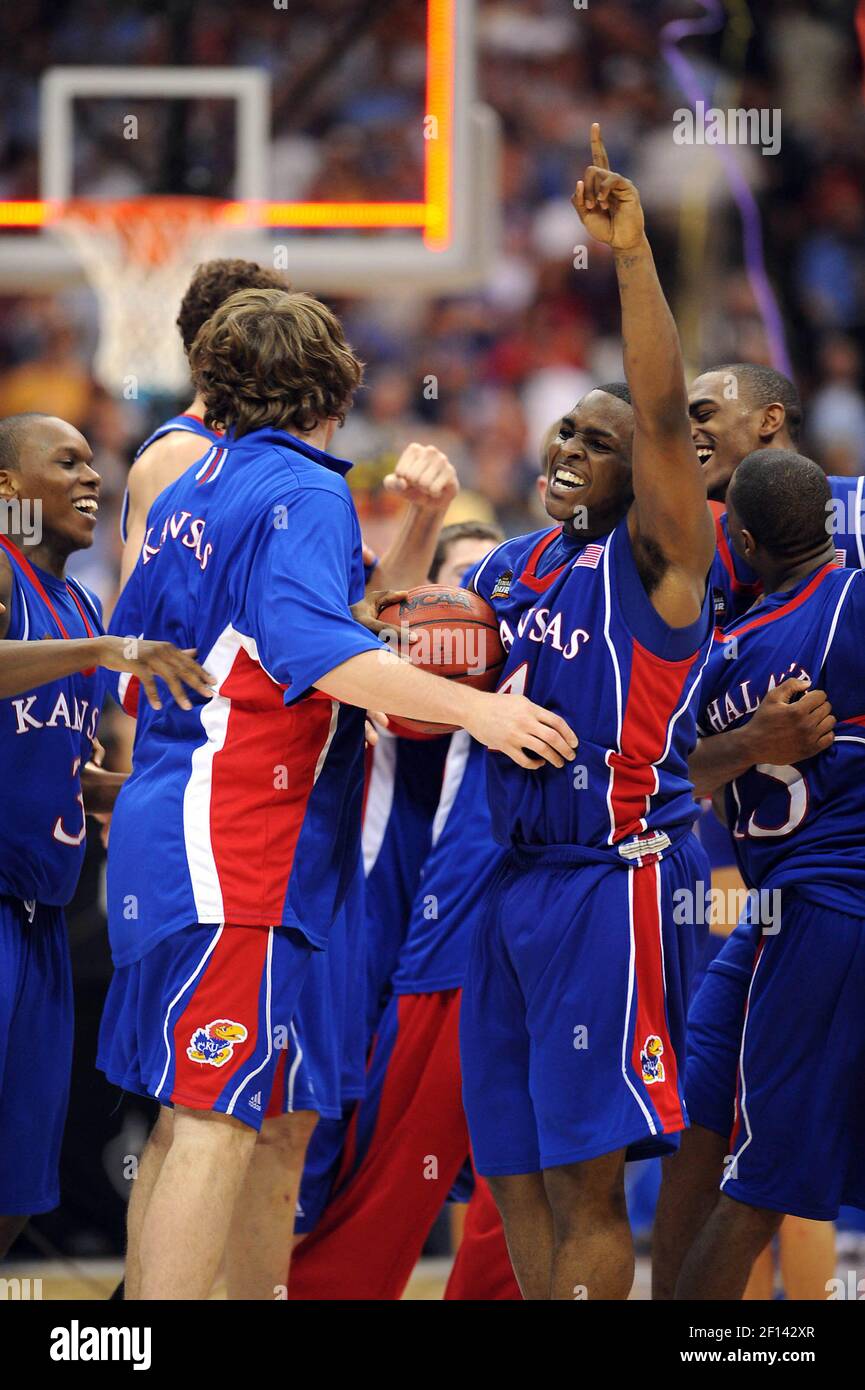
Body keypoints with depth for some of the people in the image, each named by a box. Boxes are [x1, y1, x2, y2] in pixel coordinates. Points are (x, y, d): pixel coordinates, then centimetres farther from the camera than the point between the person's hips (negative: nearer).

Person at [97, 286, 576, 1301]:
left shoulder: (191, 491, 17)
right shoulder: (303, 495, -10)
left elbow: (131, 654, 26)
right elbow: (312, 644, -28)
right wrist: (473, 708, -34)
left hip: (168, 833, 10)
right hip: (239, 854, -10)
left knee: (246, 1124, 14)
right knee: (223, 1124, -12)